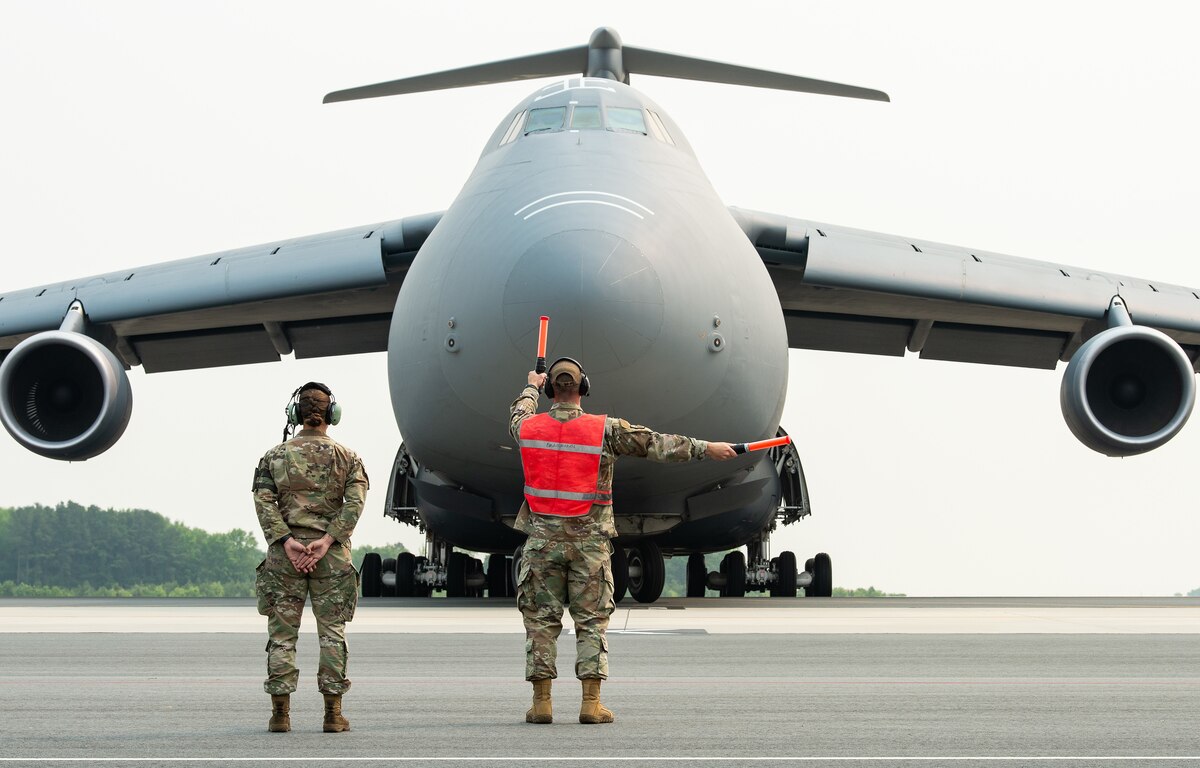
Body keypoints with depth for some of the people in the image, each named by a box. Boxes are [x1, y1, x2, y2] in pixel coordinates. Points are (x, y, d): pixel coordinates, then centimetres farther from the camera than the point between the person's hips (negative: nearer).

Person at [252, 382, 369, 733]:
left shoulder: (275, 456, 6)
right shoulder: (347, 457, 4)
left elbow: (264, 501, -7)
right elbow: (354, 502, -9)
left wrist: (287, 541, -12)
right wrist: (326, 541, -14)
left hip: (285, 551, 0)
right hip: (331, 556, 0)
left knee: (282, 634, 5)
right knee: (332, 634, 5)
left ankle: (280, 713, 3)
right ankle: (333, 713, 3)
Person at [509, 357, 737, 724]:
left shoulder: (529, 428, 1)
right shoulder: (605, 430, -6)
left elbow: (518, 414, 26)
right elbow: (657, 444, -4)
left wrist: (531, 387, 47)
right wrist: (706, 449, 3)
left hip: (542, 540, 1)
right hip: (589, 542, -1)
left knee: (541, 621, 5)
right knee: (591, 622, 4)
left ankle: (541, 703, 4)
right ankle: (591, 703, -1)